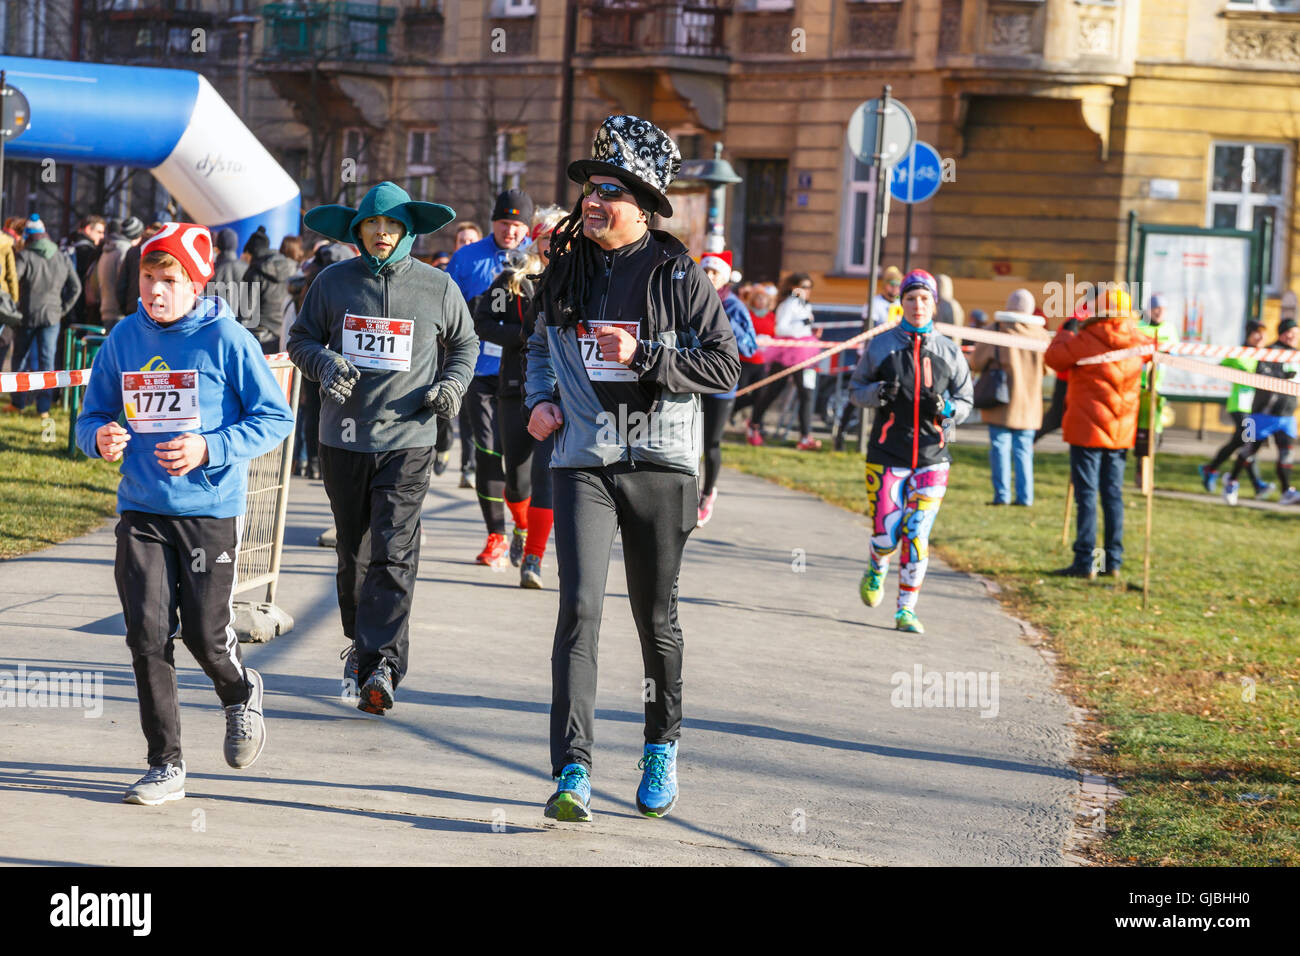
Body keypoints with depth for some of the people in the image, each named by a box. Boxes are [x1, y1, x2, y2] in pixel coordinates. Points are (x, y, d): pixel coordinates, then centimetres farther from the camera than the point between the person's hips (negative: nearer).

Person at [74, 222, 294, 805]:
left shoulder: (226, 340, -8)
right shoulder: (124, 338, 5)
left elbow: (276, 418, -5)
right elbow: (93, 414, 15)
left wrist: (210, 449, -17)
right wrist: (99, 437, -9)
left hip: (210, 510, -3)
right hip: (141, 511, 3)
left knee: (204, 634, -2)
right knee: (147, 635, -4)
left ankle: (241, 695, 34)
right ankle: (165, 765, 5)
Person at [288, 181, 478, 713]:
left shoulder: (437, 288, 3)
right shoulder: (333, 282, 3)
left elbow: (465, 343, 18)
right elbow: (301, 338, 11)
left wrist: (453, 384, -1)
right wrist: (325, 362, -11)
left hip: (407, 438, -2)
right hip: (344, 437, 2)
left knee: (394, 554, -13)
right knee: (353, 551, 12)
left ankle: (382, 665, -19)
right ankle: (360, 645, 31)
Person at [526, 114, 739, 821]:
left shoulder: (679, 274, -3)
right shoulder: (565, 268, 8)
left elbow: (724, 366, -6)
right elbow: (541, 346, 25)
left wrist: (643, 357, -17)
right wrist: (541, 399, 6)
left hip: (659, 462, -1)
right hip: (582, 462, 1)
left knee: (656, 617, 9)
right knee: (579, 606, -14)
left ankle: (662, 748, 32)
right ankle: (573, 774, -17)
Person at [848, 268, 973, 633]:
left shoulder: (950, 352, 6)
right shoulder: (881, 345, 3)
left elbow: (965, 401, 13)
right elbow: (855, 389, 10)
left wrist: (945, 408, -9)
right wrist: (877, 393, -12)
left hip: (932, 456, 1)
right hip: (888, 453, -1)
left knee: (917, 534, -7)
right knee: (886, 534, -4)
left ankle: (907, 609, 4)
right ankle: (876, 570, 32)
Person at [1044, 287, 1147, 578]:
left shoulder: (1086, 341, -14)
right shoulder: (1138, 343, 1)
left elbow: (1053, 358, -3)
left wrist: (1063, 334, 13)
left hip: (1088, 431, -5)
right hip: (1121, 432, 5)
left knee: (1086, 494, -3)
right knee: (1113, 494, 11)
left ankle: (1084, 562, -5)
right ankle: (1113, 562, 14)